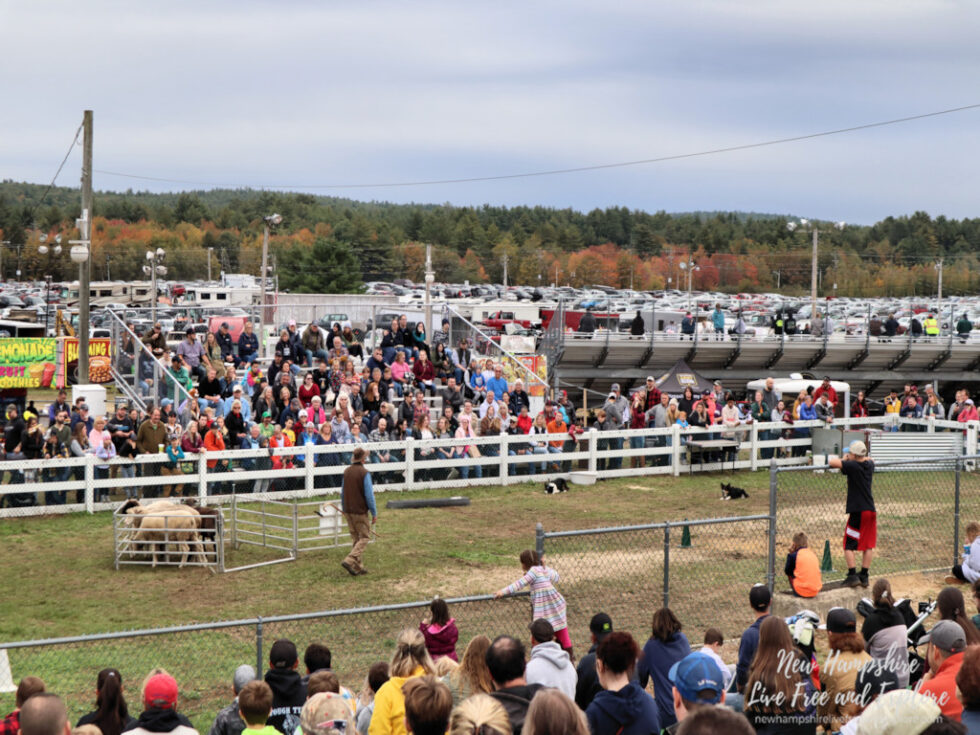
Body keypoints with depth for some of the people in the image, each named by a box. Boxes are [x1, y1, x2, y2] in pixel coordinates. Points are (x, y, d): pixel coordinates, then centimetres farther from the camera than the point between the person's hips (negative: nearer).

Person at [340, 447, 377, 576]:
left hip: (348, 511, 7)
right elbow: (369, 495, -15)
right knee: (364, 537, 2)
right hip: (360, 511, -7)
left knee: (356, 538, 15)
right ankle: (349, 561, -13)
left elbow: (343, 493, 12)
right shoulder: (364, 473, -16)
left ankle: (357, 567, 17)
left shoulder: (346, 472, 4)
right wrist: (374, 513, -7)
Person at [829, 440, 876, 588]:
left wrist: (843, 459, 1)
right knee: (868, 545, 11)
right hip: (871, 510, 7)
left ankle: (852, 575, -5)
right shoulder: (869, 464, 6)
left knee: (849, 545, 2)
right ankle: (864, 576, 14)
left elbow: (831, 462, -20)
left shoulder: (852, 466, -15)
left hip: (857, 511, -7)